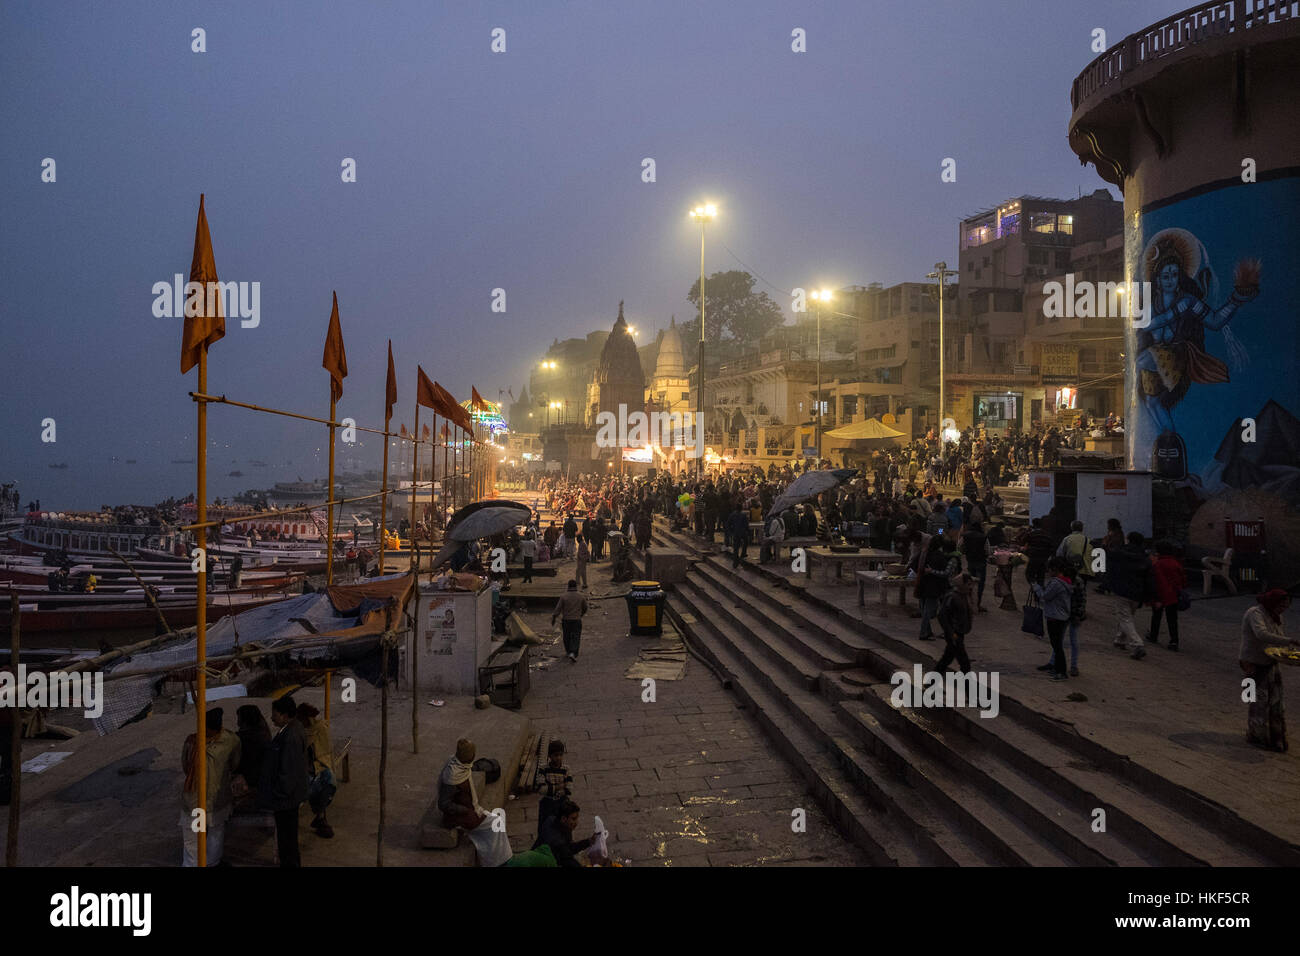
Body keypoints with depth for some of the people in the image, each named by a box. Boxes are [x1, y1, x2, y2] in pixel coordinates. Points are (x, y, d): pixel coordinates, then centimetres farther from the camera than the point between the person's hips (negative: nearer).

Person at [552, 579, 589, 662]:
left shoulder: (563, 596, -8)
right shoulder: (581, 597, -4)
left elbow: (558, 608, -10)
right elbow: (585, 608, 10)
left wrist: (553, 618, -1)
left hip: (566, 620, 1)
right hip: (577, 620, -1)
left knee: (567, 636, 20)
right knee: (575, 638, 1)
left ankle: (568, 651, 36)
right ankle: (573, 654, -17)